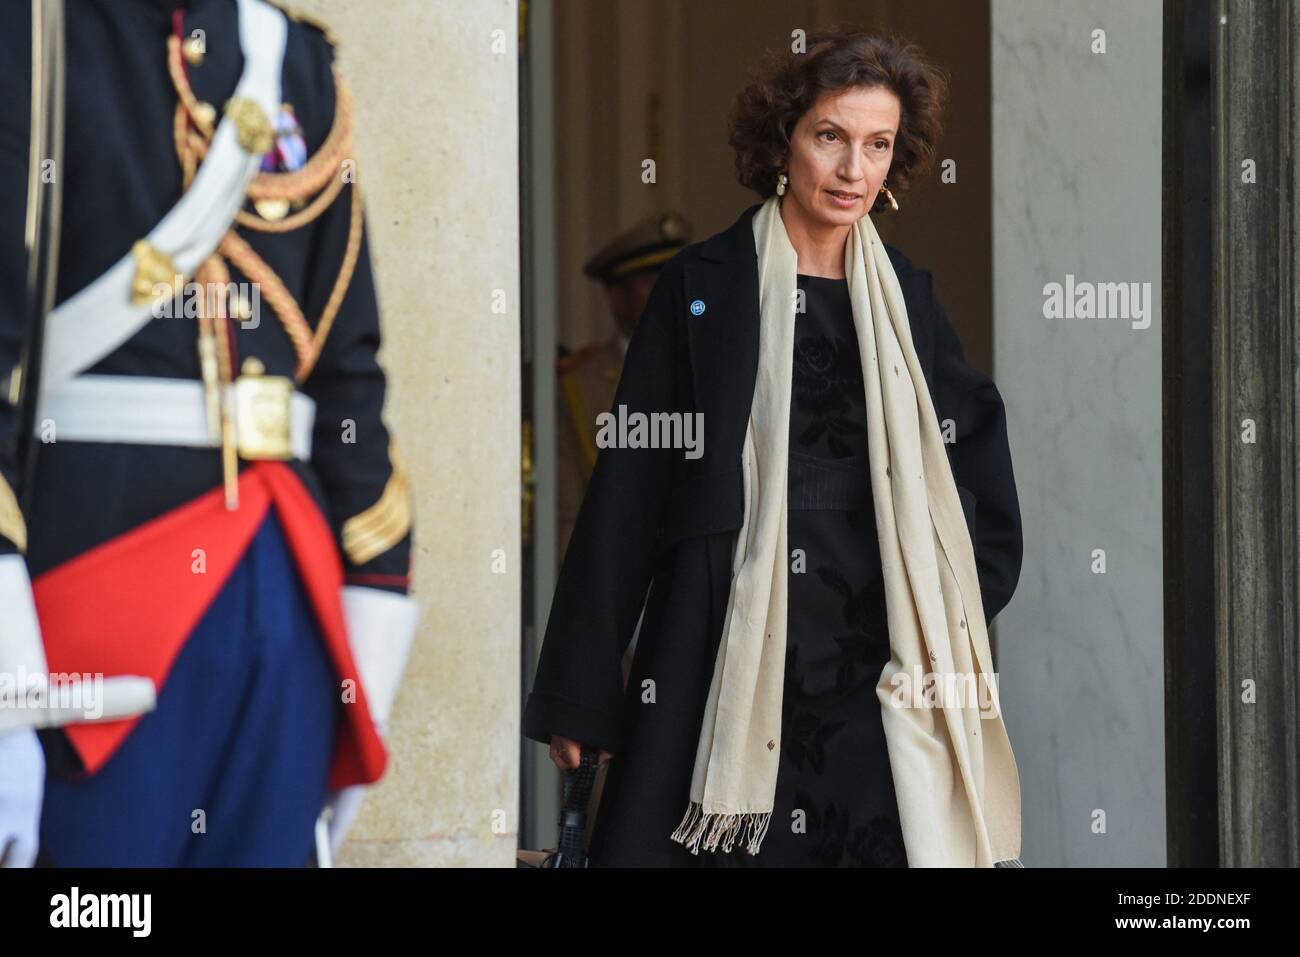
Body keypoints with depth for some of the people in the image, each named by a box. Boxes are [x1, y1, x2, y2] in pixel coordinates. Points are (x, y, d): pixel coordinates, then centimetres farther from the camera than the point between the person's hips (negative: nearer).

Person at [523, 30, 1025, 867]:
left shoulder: (904, 296, 12)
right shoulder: (705, 288, 2)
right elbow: (629, 485, 0)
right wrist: (580, 693, -4)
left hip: (878, 665, 3)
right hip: (730, 655, -3)